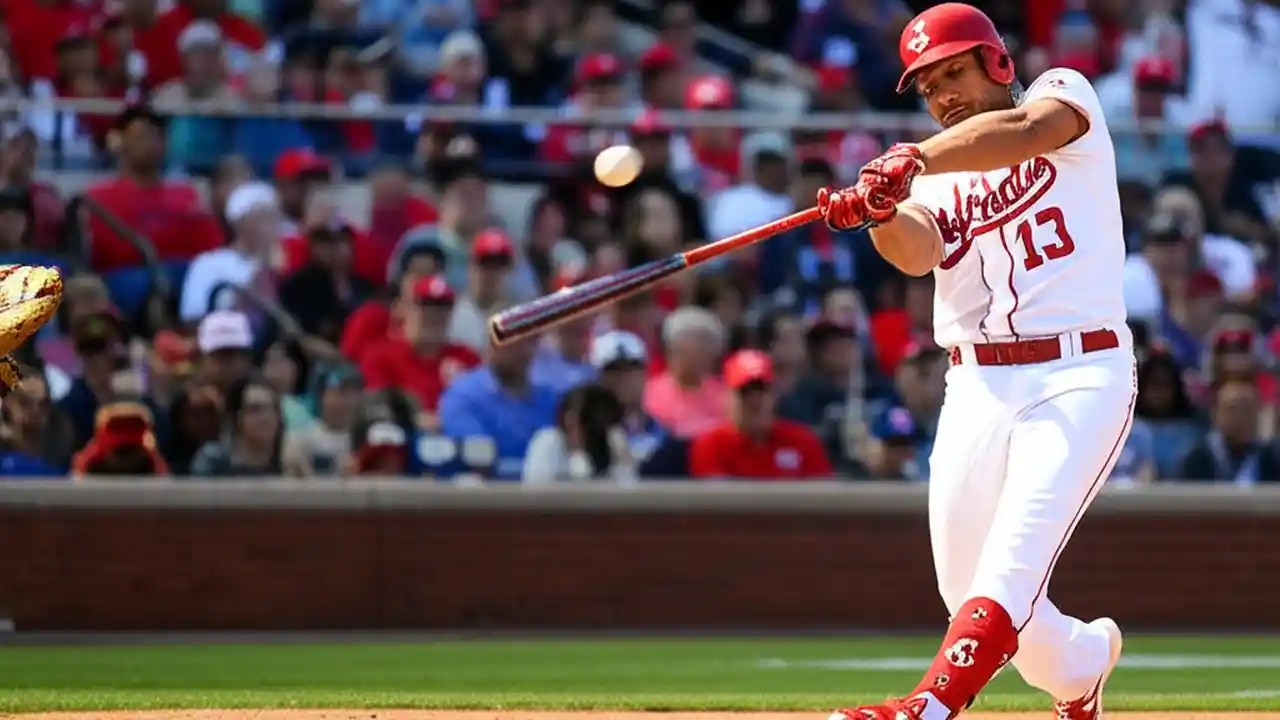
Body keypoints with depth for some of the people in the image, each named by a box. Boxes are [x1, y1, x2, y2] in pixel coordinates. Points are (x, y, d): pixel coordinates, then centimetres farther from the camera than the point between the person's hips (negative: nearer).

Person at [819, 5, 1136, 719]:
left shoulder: (1064, 94, 5)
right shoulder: (931, 177, 14)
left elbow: (1023, 131, -20)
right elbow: (918, 252, -9)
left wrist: (914, 160, -34)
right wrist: (881, 210, -32)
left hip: (1081, 376, -5)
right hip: (979, 388, 5)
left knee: (1010, 563, -21)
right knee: (969, 592, 4)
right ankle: (1082, 661, 32)